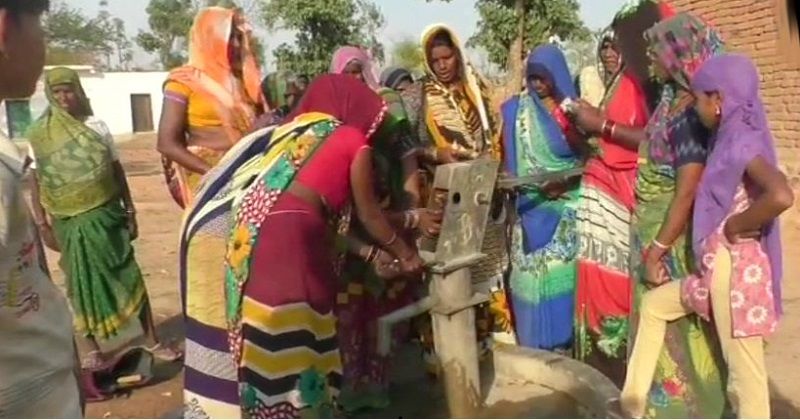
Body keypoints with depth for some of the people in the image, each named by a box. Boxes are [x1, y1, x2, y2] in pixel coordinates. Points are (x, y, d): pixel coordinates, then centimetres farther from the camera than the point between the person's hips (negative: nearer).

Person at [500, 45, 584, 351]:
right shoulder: (518, 110, 6)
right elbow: (510, 158, 6)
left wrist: (566, 182, -15)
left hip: (566, 203, -1)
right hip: (532, 205, 1)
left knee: (563, 269, -1)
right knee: (533, 271, 1)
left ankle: (563, 340, 10)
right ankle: (535, 343, 10)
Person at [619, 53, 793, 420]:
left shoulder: (742, 142, -18)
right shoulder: (730, 140, 9)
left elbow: (781, 196, -33)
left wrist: (734, 227, -19)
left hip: (736, 268, -10)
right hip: (717, 267, 10)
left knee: (744, 371, 0)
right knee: (654, 303, 20)